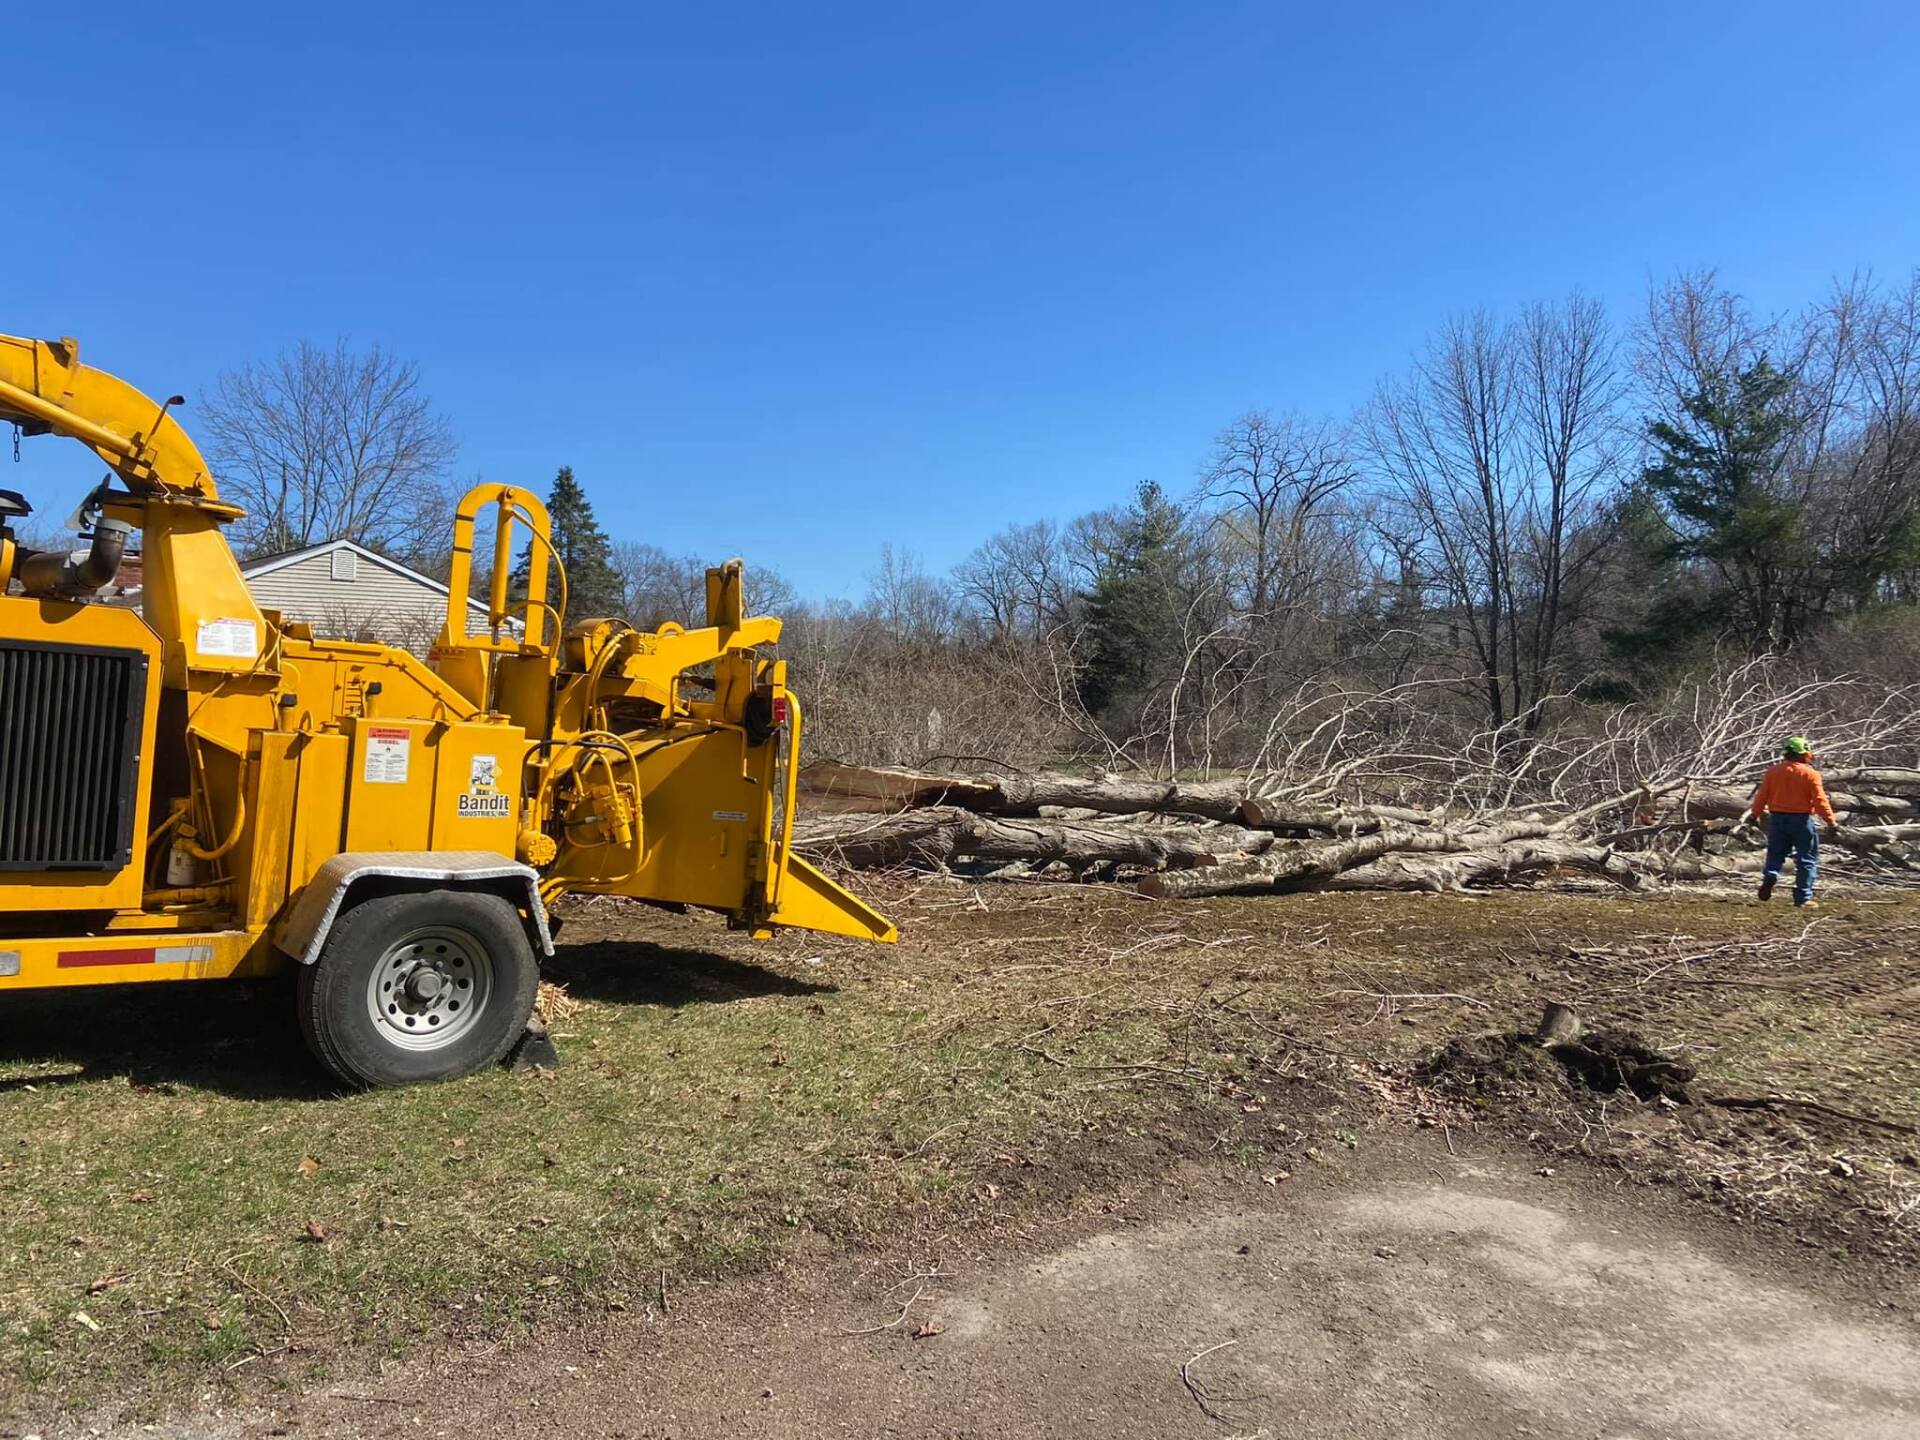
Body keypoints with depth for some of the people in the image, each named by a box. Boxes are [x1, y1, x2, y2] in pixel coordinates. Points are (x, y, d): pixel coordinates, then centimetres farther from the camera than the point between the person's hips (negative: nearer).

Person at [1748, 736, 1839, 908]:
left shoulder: (1772, 771, 2)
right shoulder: (1810, 774, -8)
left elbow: (1762, 795, 4)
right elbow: (1820, 800, -11)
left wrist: (1755, 814, 14)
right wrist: (1831, 821, -7)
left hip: (1777, 818, 3)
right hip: (1801, 819, -3)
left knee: (1776, 853, 15)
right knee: (1806, 859, 6)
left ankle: (1770, 876, -15)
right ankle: (1803, 897, 4)